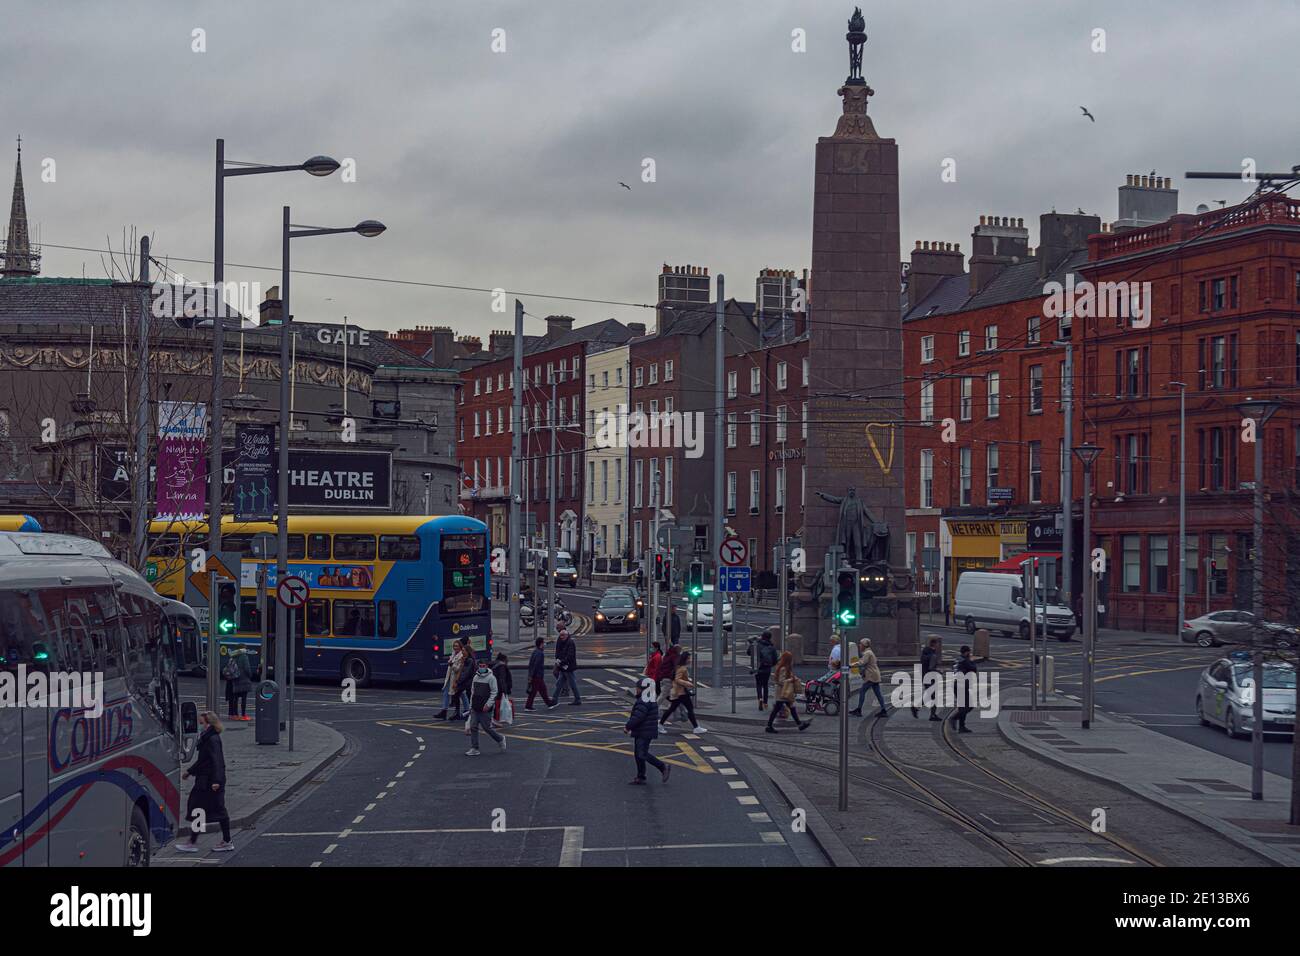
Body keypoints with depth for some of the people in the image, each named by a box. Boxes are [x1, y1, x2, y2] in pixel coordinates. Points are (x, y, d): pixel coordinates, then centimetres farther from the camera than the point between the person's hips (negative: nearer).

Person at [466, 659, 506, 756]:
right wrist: (471, 706, 16)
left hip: (485, 709, -6)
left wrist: (488, 704, -17)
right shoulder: (475, 677, 11)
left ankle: (500, 740, 22)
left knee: (487, 728, -2)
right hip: (475, 708, 6)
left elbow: (494, 693, -10)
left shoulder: (491, 678, -8)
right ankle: (474, 749, 4)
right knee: (473, 727, 1)